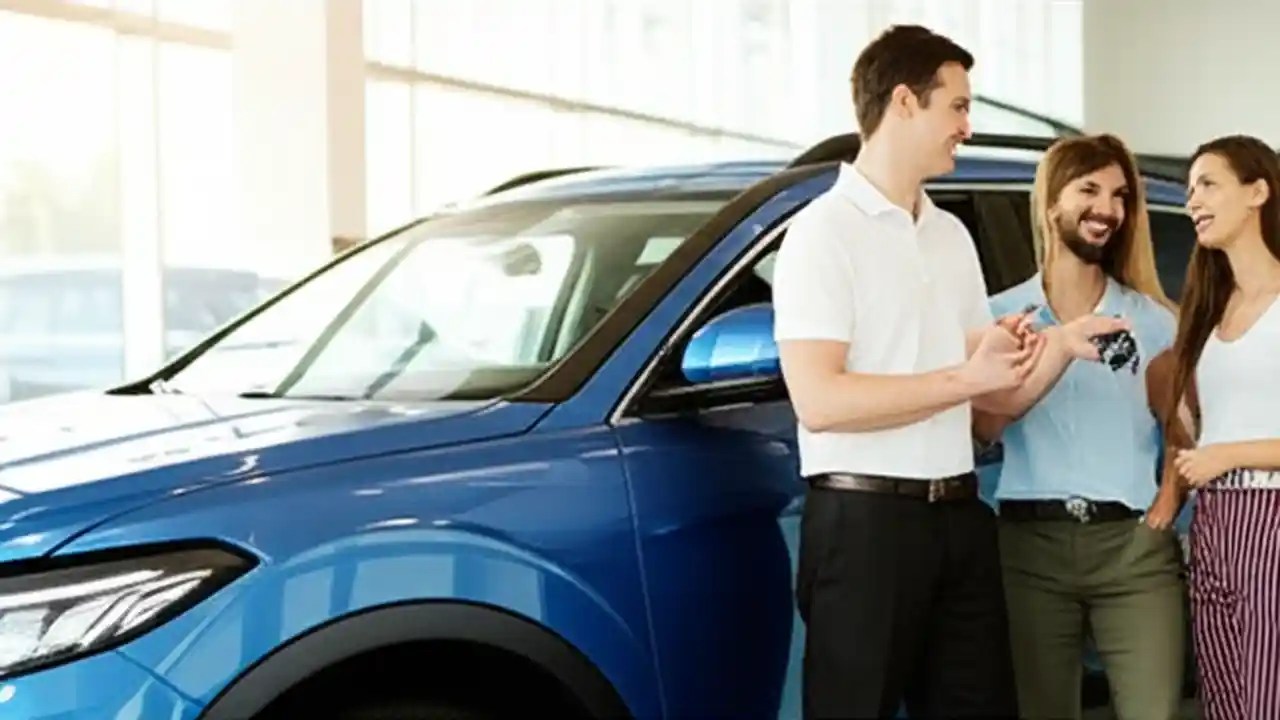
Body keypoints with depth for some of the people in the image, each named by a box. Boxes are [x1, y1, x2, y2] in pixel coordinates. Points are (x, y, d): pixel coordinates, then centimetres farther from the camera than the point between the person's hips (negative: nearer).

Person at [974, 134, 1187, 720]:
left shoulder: (1153, 319, 13)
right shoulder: (1003, 312, 9)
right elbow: (984, 425, -7)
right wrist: (1060, 351, -20)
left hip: (1133, 544, 0)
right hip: (1031, 542, 0)